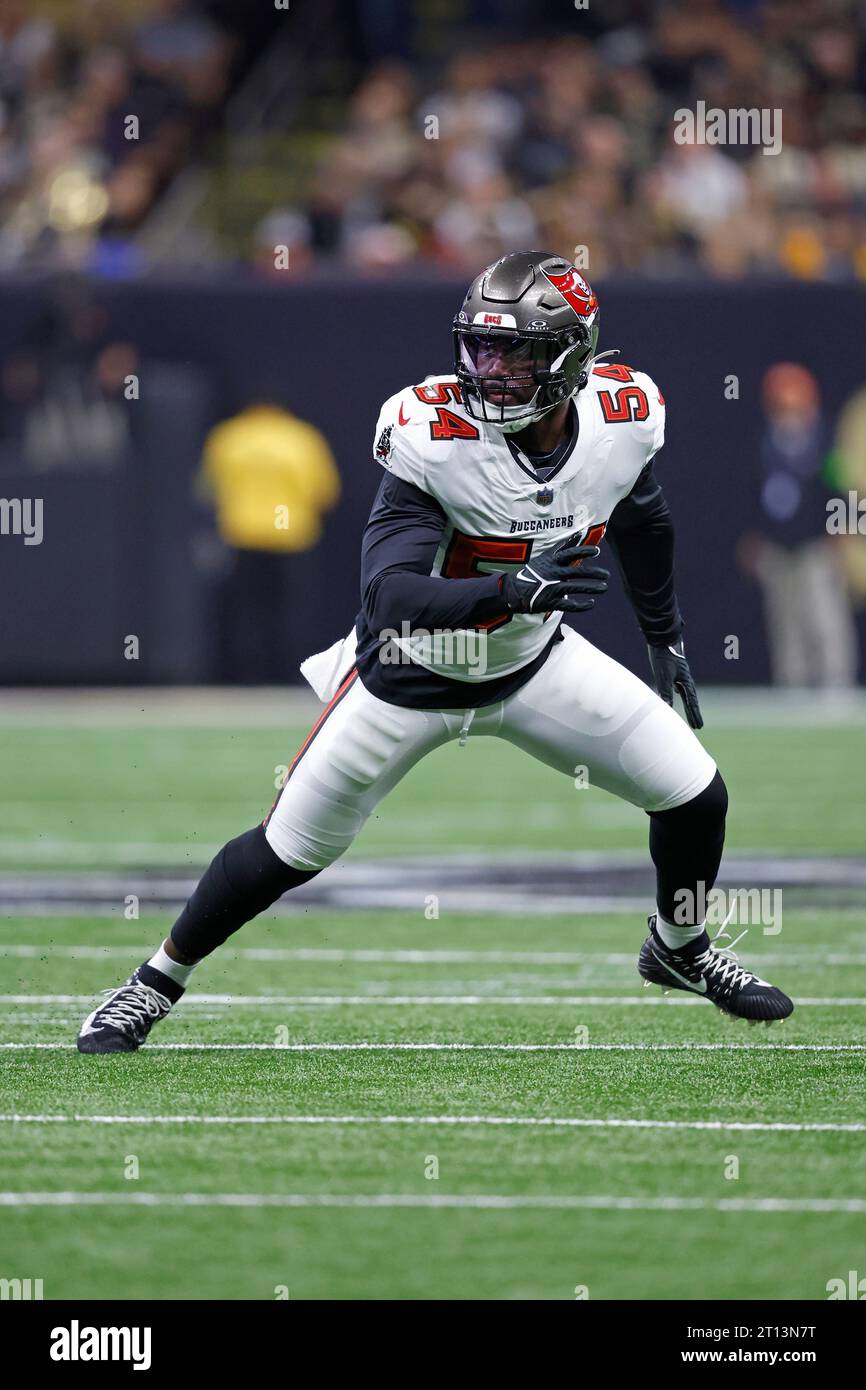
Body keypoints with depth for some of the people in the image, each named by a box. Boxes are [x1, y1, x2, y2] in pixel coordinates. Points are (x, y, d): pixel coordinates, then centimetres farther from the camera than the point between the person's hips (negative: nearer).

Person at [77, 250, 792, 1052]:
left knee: (696, 796, 0)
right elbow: (387, 596, -37)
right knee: (288, 851, 2)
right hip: (412, 675, -4)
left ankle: (679, 949, 30)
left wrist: (666, 640, 18)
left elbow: (641, 518, 7)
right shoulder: (433, 435, -31)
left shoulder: (624, 417, -17)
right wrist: (514, 588, -51)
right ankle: (156, 983, 25)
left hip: (531, 663, 4)